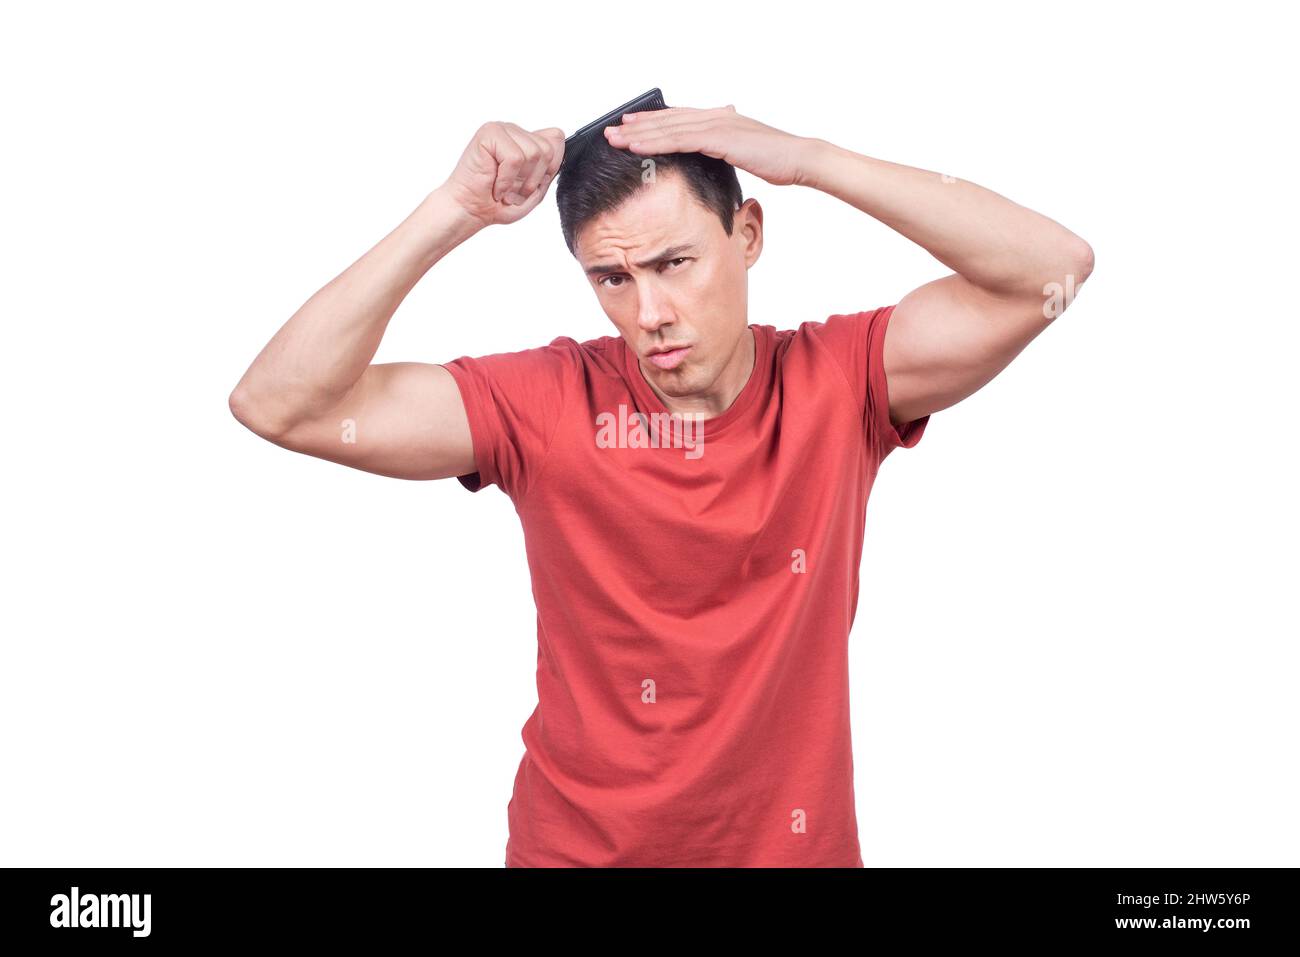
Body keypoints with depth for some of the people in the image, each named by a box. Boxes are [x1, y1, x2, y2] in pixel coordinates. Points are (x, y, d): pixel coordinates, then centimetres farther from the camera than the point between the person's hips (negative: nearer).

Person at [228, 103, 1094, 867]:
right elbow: (279, 405, -20)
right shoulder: (546, 406, -14)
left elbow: (1055, 268, -21)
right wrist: (454, 214, -27)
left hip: (798, 843, 1)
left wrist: (808, 158, -25)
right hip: (578, 847, 0)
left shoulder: (836, 384, -12)